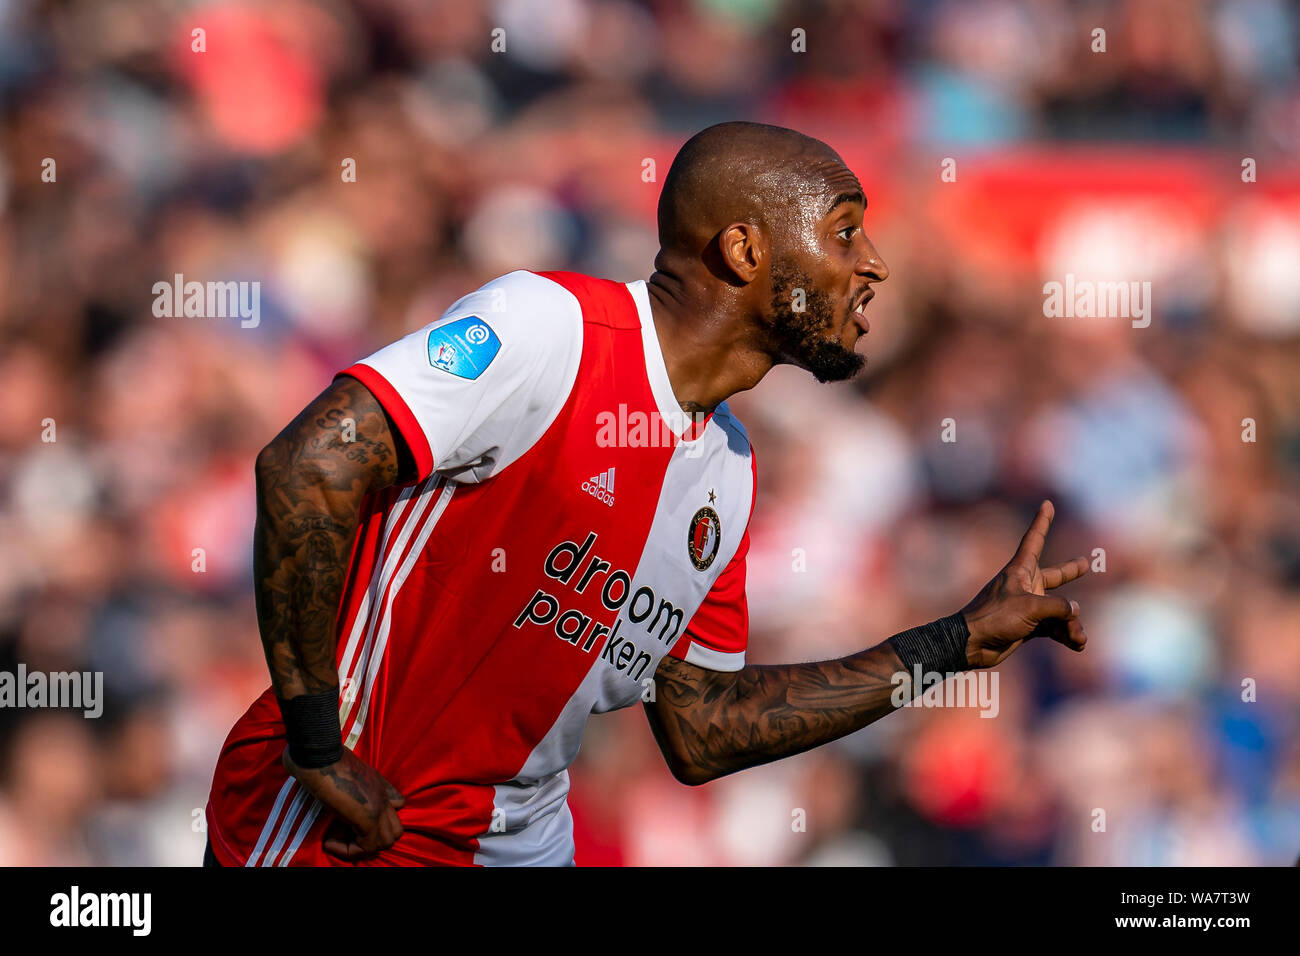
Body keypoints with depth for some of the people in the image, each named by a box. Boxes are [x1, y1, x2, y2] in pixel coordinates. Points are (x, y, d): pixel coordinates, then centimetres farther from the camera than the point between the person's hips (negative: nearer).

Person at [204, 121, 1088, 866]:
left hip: (522, 836, 8)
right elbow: (309, 465, -26)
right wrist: (318, 751, -25)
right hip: (334, 829, -8)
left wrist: (957, 644, 13)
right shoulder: (550, 326, -17)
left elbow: (700, 729, 14)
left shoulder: (728, 470, 8)